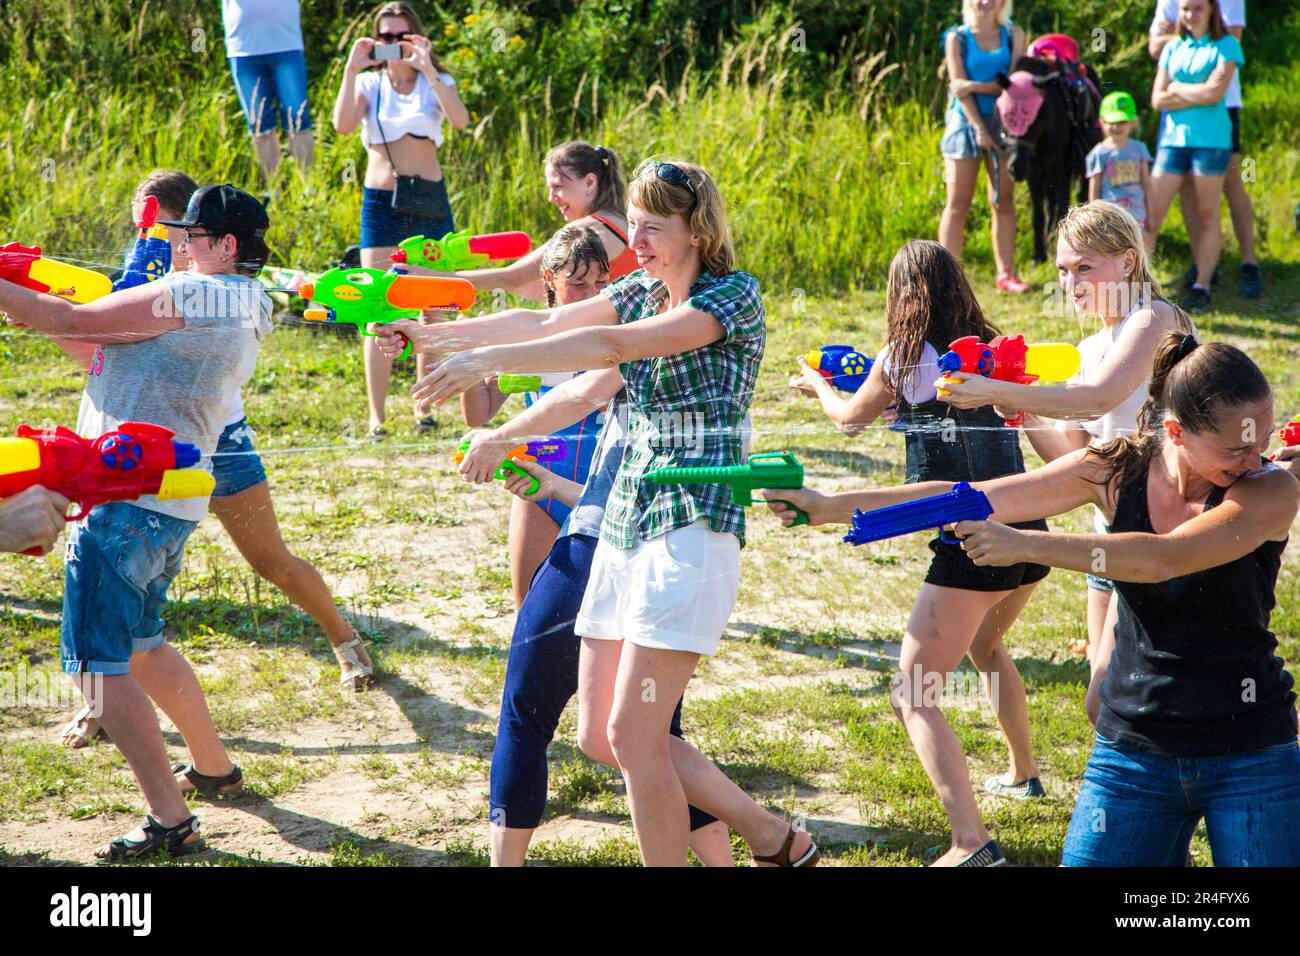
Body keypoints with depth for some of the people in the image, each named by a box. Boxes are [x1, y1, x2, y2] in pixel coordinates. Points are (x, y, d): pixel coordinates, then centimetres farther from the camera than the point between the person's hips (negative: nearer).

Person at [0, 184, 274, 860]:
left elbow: (79, 323, -13)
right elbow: (104, 350, 17)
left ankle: (170, 822, -10)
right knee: (140, 645, 26)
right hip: (170, 503, 10)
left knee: (98, 661, -8)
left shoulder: (200, 294, -13)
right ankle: (214, 768, 38)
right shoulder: (234, 310, 17)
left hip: (128, 499, -10)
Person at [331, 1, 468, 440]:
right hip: (381, 200, -1)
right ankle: (376, 416, -4)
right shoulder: (368, 84, 7)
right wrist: (351, 69, -16)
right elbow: (343, 125, -13)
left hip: (430, 199, 1)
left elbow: (460, 120, -15)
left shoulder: (435, 83, 7)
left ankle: (425, 408, 14)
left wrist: (428, 68, -20)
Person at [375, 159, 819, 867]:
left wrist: (486, 360, -26)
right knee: (599, 736, 6)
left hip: (691, 529, -9)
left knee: (632, 734, -12)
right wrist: (430, 335, 7)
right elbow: (542, 323, 15)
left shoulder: (734, 296, -11)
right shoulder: (641, 293, 14)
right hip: (623, 524, 9)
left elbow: (613, 346, -22)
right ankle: (773, 837, 17)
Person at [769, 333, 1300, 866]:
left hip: (1250, 758, -2)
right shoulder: (1115, 469, -4)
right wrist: (831, 507, 0)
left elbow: (1165, 558, -31)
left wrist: (1027, 545, -38)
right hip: (1133, 750, 2)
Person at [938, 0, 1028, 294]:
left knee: (1004, 202, 3)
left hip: (1002, 121, 2)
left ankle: (1006, 273, 6)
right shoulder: (957, 38, 4)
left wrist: (974, 85, -16)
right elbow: (959, 86, -4)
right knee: (958, 204, -5)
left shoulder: (1014, 35, 7)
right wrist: (979, 128, -13)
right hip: (966, 121, -2)